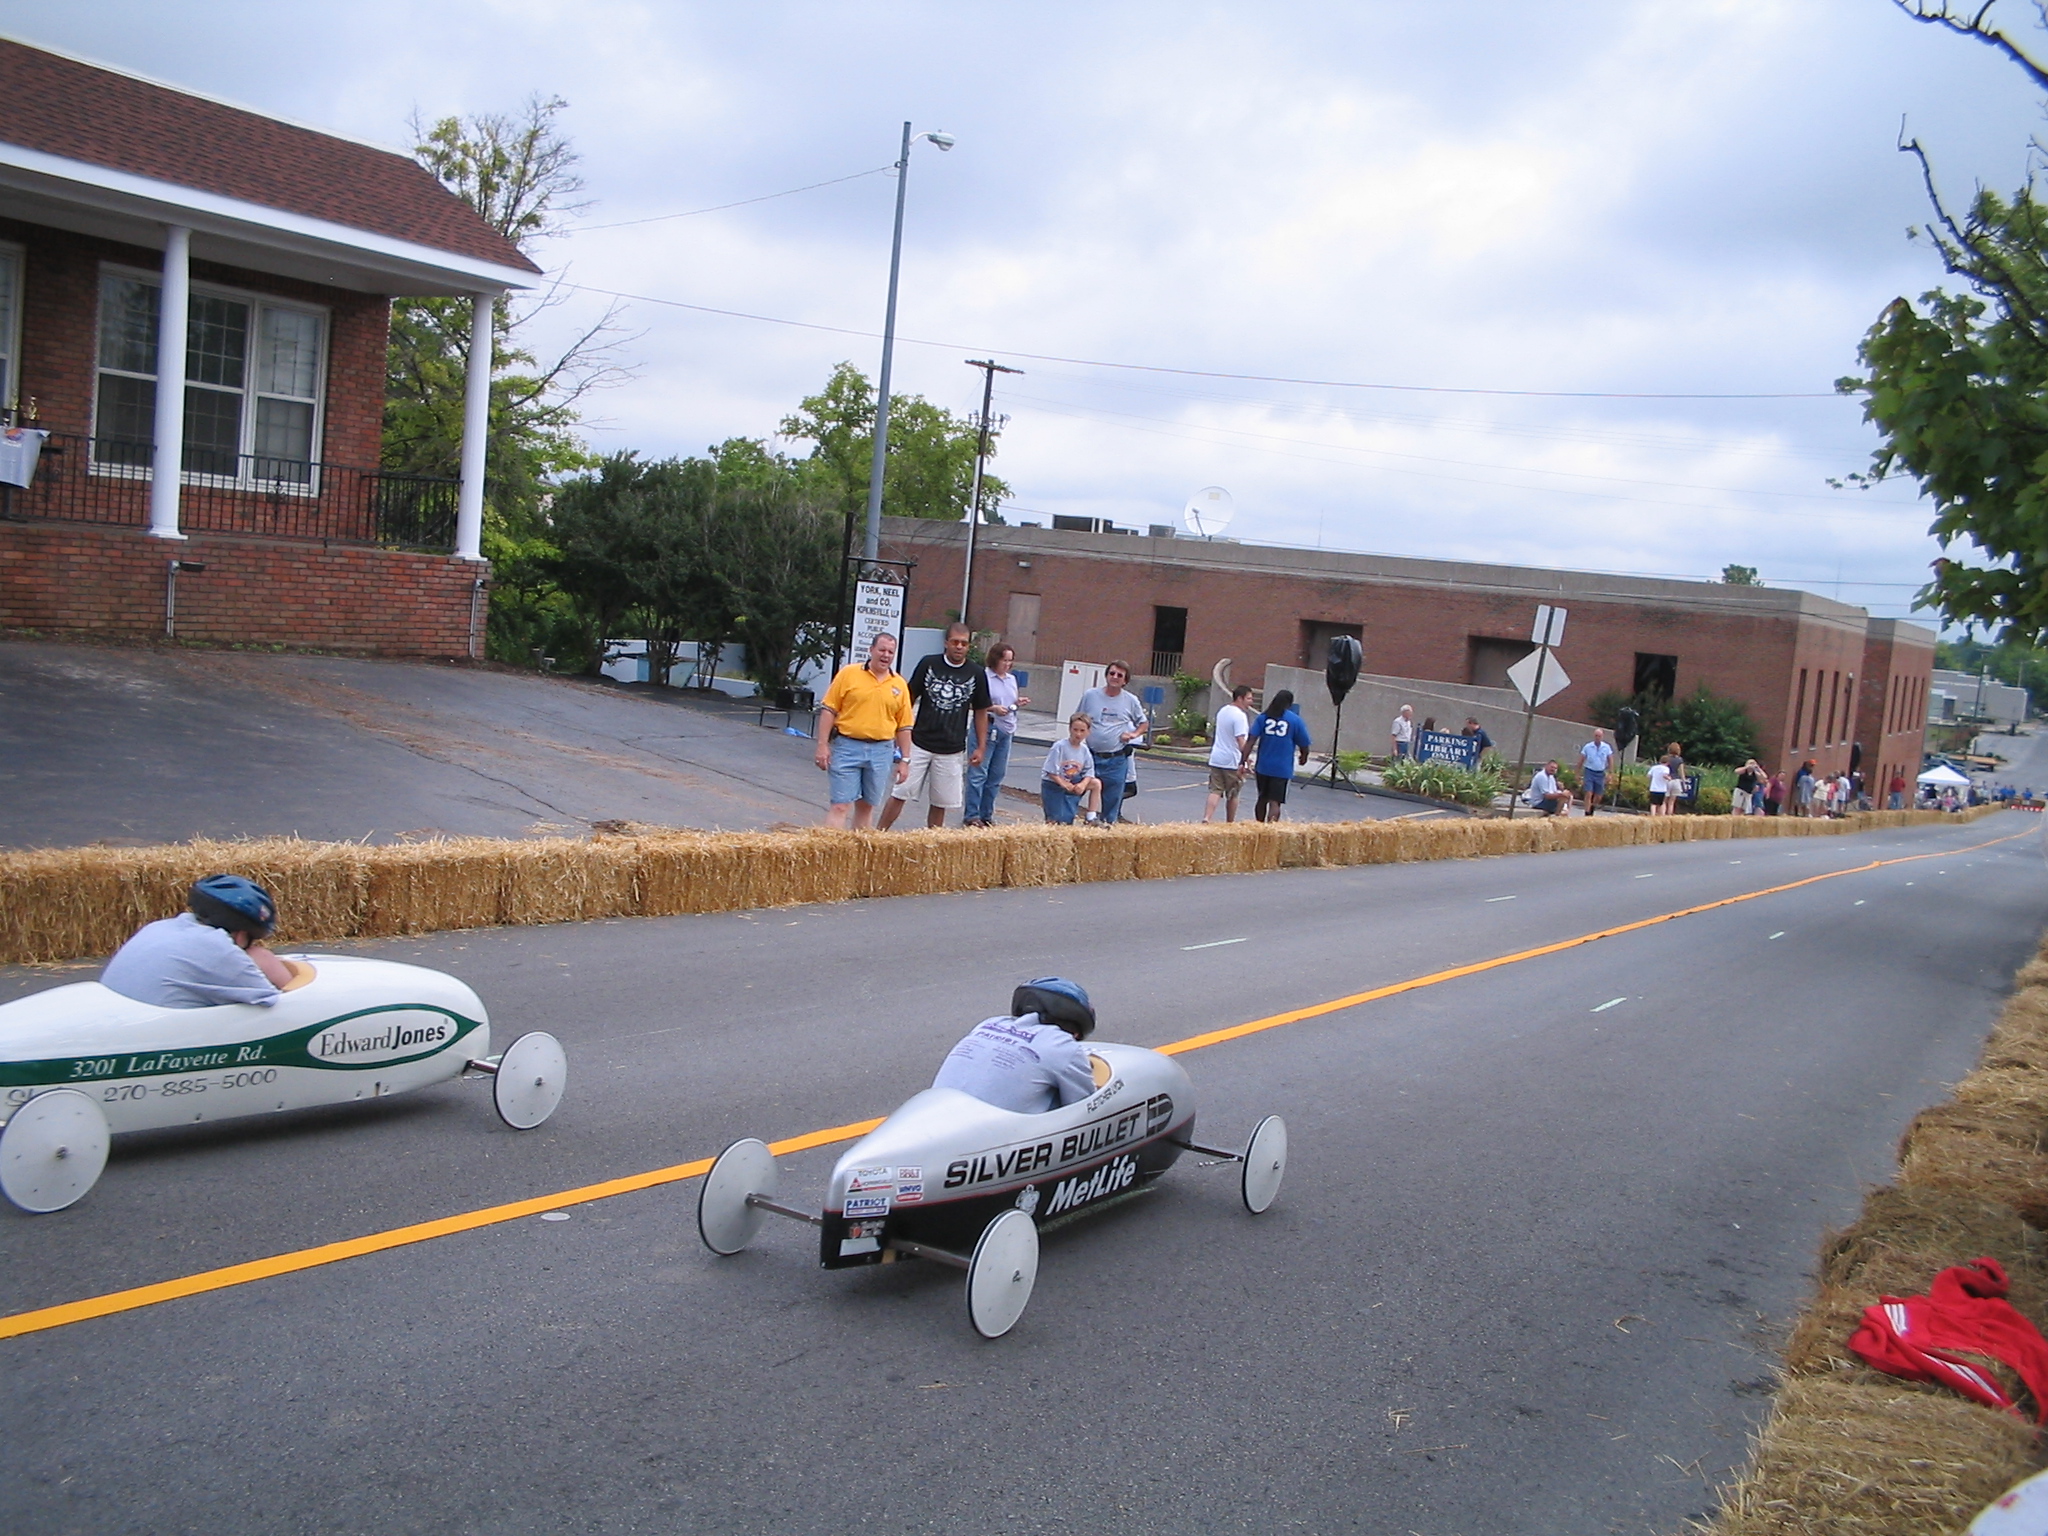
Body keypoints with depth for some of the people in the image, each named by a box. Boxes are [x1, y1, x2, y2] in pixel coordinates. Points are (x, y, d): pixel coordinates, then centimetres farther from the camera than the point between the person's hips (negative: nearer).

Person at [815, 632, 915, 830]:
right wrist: (823, 745, -8)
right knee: (840, 805, -5)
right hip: (847, 747, -3)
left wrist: (904, 759, 7)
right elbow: (828, 710, -2)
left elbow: (904, 726, 11)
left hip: (882, 752, 3)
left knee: (867, 806, 10)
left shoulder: (899, 685, 8)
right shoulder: (849, 673, 0)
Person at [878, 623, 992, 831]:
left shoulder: (976, 675, 2)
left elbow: (981, 712, 10)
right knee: (899, 793, -2)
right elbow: (909, 699, 7)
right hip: (919, 744, -1)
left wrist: (981, 747, 6)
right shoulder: (928, 665, 0)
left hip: (952, 751, 1)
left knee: (941, 803, 4)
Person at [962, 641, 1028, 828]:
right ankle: (972, 816, -2)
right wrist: (993, 708, -21)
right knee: (979, 773, -6)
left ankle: (986, 815, 16)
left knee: (997, 775, 8)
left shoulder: (1012, 679, 16)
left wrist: (1018, 704, 3)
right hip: (987, 728, -7)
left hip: (1006, 731, 7)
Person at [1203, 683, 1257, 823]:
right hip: (1232, 761, -7)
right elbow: (1241, 740, -24)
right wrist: (1246, 758, -25)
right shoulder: (1240, 716, -16)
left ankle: (1206, 818, -15)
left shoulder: (1222, 711, 13)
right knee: (1232, 795, 9)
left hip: (1215, 759, 7)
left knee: (1215, 792, 1)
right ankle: (1230, 824, 20)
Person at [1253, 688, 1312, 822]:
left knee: (1262, 799, 19)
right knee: (1275, 802, -5)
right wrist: (1303, 757, 24)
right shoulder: (1295, 720, -3)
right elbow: (1304, 746, 3)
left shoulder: (1263, 717, 4)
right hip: (1282, 768, -3)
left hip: (1263, 766, 3)